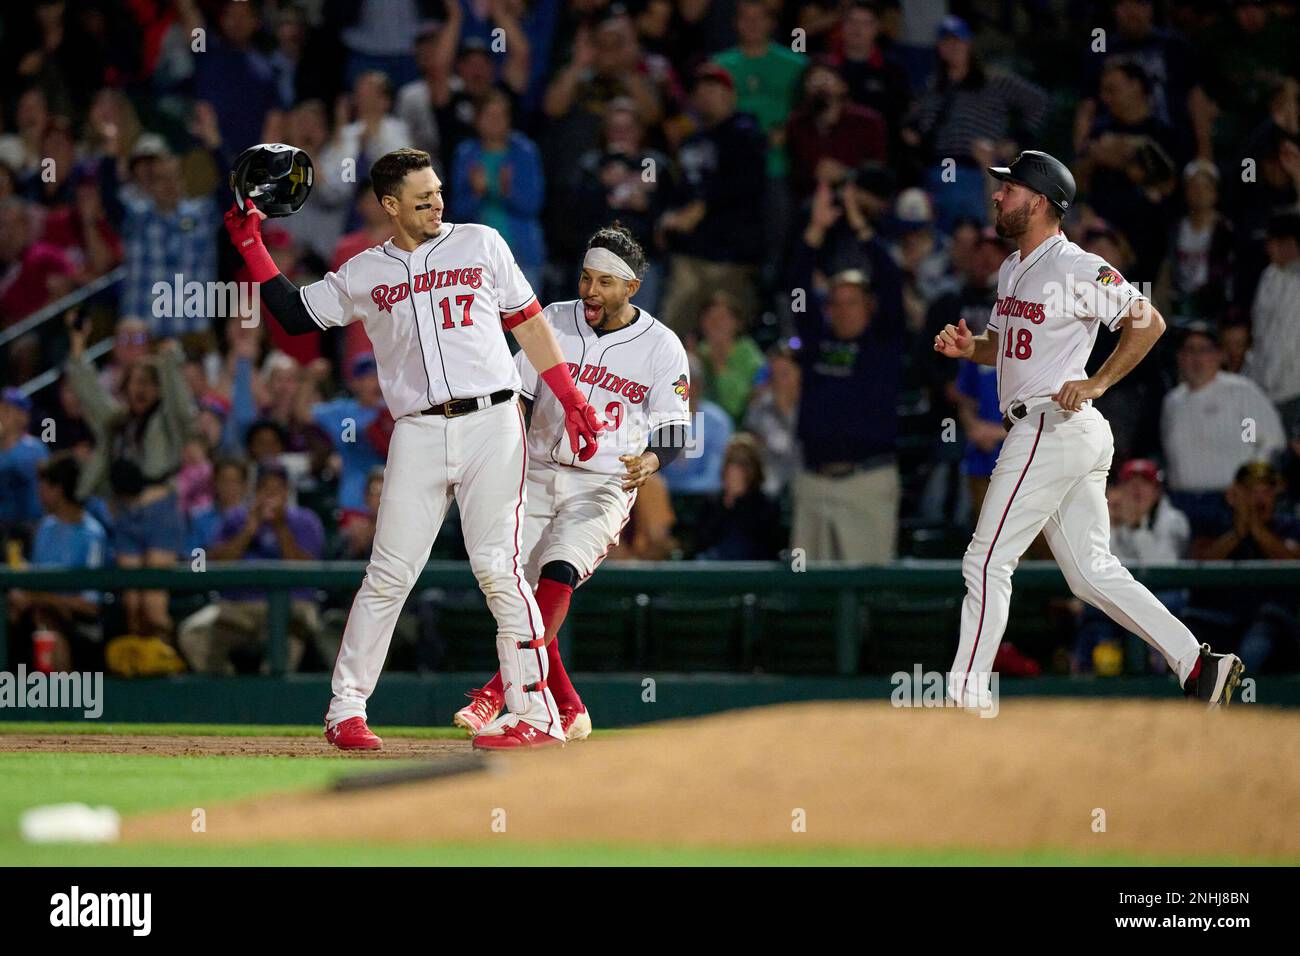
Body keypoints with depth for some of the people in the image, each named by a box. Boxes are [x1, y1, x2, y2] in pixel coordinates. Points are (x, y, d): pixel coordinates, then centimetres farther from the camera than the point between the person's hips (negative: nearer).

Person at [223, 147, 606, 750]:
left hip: (491, 424, -1)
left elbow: (527, 321, 14)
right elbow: (295, 313, 17)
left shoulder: (479, 244, 11)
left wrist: (570, 399, 8)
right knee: (389, 575, -4)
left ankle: (537, 714, -8)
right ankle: (345, 710, 5)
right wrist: (251, 248, 10)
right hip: (418, 434, 1)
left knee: (498, 568, -10)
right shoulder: (363, 275, 13)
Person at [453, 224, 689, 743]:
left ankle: (496, 692, -29)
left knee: (558, 573, -26)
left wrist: (651, 458, -24)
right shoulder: (554, 321, 3)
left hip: (604, 486, -4)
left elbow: (674, 428, -2)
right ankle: (567, 712, 4)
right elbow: (515, 390, 7)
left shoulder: (661, 347, -3)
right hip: (537, 478, 4)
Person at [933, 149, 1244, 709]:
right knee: (1091, 573, 8)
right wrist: (968, 347, 6)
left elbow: (1149, 322, -16)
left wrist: (1098, 383, -22)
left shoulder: (1075, 267, -12)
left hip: (1053, 428, -10)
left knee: (987, 560, -7)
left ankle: (966, 700, -3)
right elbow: (1002, 344, 28)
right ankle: (1201, 667, 5)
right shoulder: (1012, 270, 17)